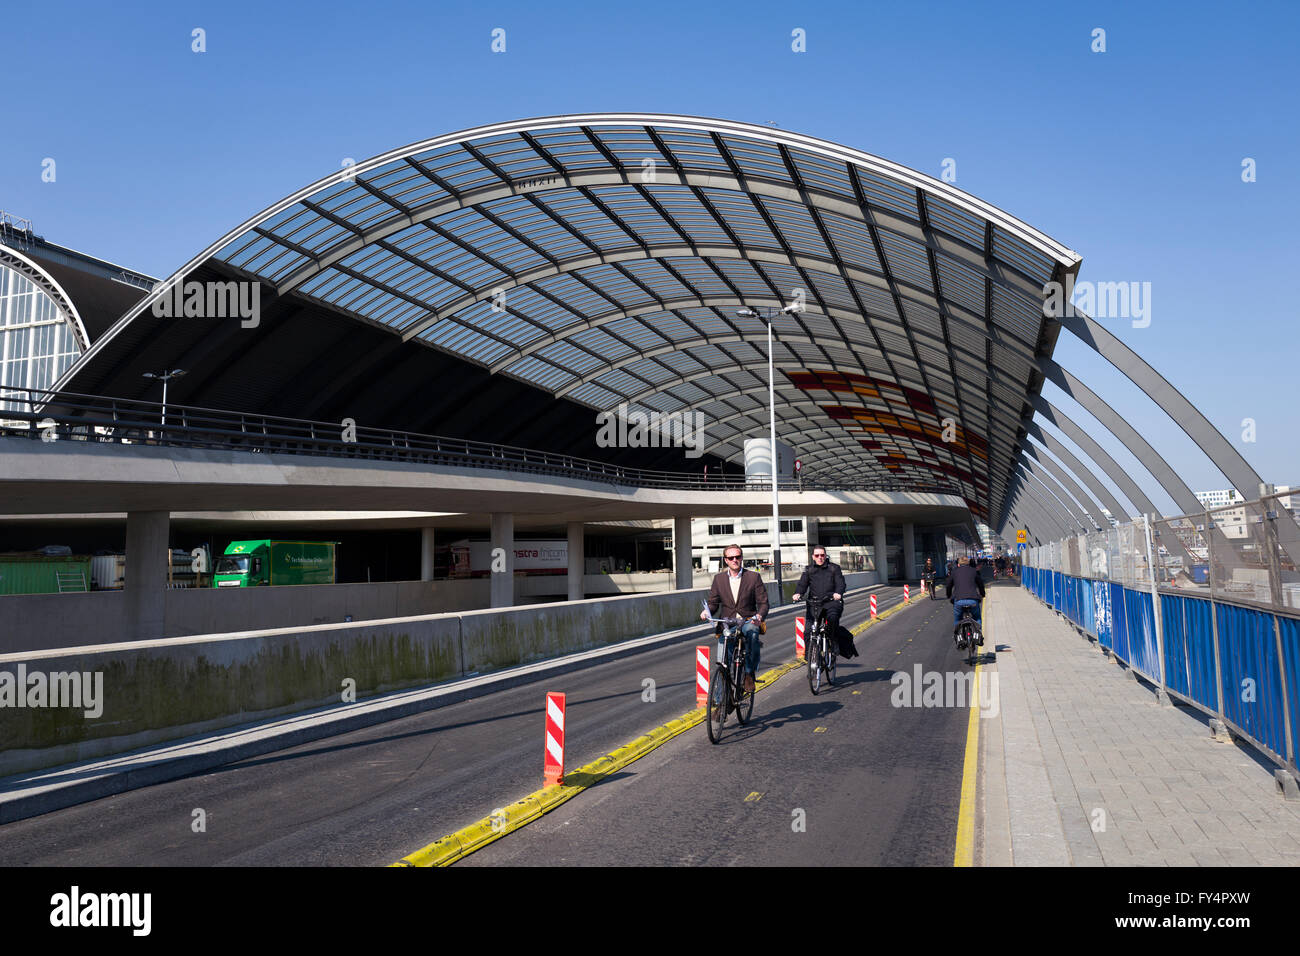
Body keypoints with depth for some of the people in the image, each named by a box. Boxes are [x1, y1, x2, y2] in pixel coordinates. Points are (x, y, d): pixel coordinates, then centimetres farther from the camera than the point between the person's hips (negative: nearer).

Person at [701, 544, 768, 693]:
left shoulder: (753, 577, 4)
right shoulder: (719, 579, 10)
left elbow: (763, 602, 1)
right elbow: (713, 602, 13)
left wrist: (759, 616, -21)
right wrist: (707, 612, -10)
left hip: (748, 621, -2)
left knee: (752, 634, -36)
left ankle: (749, 674, -22)